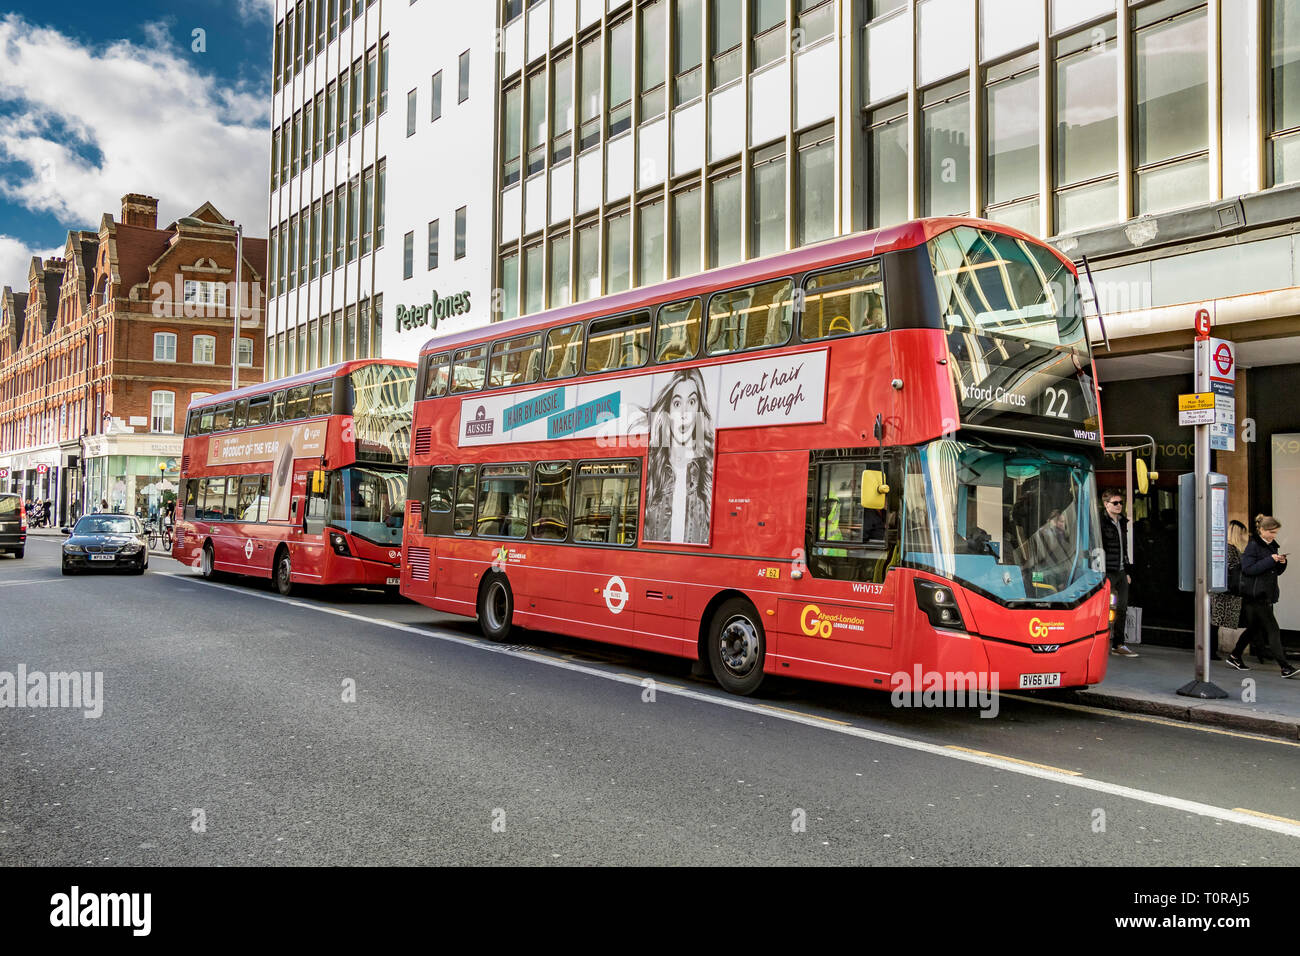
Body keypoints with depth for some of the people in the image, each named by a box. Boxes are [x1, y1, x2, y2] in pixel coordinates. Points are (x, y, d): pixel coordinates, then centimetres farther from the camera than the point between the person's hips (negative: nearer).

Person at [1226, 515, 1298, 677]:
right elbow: (1247, 568, -20)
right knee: (1273, 629, -10)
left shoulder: (1272, 546, 14)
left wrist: (1281, 563, -3)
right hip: (1255, 595, -9)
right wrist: (1270, 560, -22)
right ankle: (1285, 668, -10)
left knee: (1253, 628, 15)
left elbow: (1276, 572, 18)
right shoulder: (1253, 546, -11)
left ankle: (1234, 656, 27)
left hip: (1267, 595, 9)